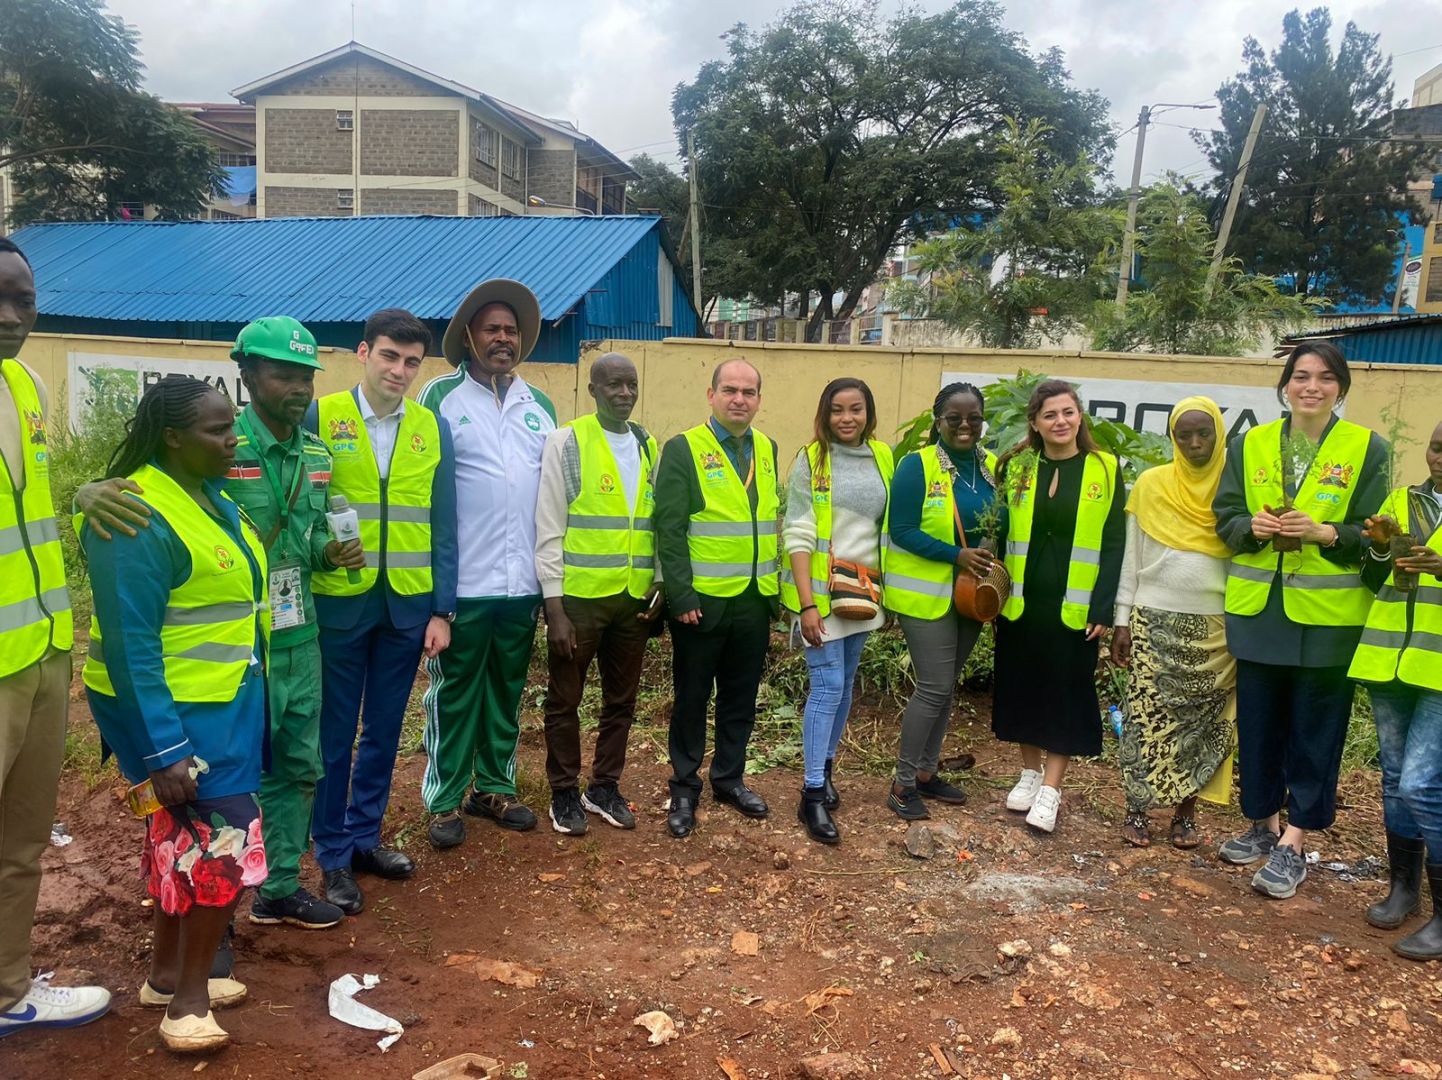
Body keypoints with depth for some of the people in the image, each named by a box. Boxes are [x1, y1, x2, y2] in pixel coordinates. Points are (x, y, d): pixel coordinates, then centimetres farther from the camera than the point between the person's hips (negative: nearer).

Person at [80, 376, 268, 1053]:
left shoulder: (208, 495, 6)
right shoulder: (141, 518, -22)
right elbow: (129, 643, -24)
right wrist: (162, 749, -26)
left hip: (223, 700, 9)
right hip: (174, 710, -9)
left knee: (184, 836, 18)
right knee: (224, 840, -4)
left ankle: (167, 974, 34)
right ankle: (189, 998, 13)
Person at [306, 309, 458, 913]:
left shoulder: (431, 428, 4)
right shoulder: (318, 417, -5)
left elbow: (441, 525, 4)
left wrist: (442, 610, 1)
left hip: (407, 604, 3)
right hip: (338, 601, -3)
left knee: (384, 729, 14)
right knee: (334, 732, 8)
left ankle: (364, 837, 31)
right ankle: (333, 855, 23)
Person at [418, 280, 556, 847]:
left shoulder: (541, 406, 11)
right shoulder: (441, 396, -3)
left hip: (523, 582, 4)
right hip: (462, 581, -4)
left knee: (506, 690, 14)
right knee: (453, 693, 6)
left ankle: (495, 787, 28)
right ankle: (444, 799, 17)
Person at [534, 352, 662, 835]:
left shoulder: (648, 446, 9)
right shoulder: (565, 442, -7)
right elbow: (549, 531, -9)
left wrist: (660, 582, 4)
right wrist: (554, 608, -13)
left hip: (635, 597, 5)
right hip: (579, 596, -5)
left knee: (621, 700, 14)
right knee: (565, 701, 9)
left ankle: (604, 788, 30)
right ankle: (565, 793, 25)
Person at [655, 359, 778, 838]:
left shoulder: (767, 449, 10)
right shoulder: (683, 449, -8)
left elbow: (774, 518, 14)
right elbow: (669, 530, -12)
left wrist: (775, 586, 9)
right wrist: (681, 596, -17)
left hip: (755, 601, 5)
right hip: (702, 601, -5)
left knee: (741, 696, 15)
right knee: (692, 697, 8)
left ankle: (730, 777, 31)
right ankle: (684, 787, 22)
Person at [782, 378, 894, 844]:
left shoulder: (882, 457, 6)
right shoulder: (811, 459, -7)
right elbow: (797, 536, -11)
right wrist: (807, 603, -17)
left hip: (864, 589, 5)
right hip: (821, 588, -5)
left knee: (845, 683, 12)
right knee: (828, 684, -7)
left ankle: (825, 767, 29)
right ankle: (812, 794, 0)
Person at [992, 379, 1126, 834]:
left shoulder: (1104, 469, -1)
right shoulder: (1018, 467, 4)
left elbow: (1114, 544, -3)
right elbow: (1001, 532, 6)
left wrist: (1103, 609, -9)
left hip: (1074, 606, -2)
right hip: (1021, 603, 2)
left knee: (1067, 691, 2)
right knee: (1023, 685, 10)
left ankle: (1051, 788, 11)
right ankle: (1030, 772, 28)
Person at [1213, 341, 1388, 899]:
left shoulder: (1368, 449, -1)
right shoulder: (1249, 445, 6)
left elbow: (1372, 534, -3)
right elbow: (1225, 518, 6)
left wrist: (1324, 533, -21)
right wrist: (1255, 526, -16)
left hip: (1328, 615, -3)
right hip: (1257, 609, 3)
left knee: (1314, 728, 3)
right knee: (1258, 721, 11)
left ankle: (1292, 845, 11)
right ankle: (1263, 824, 28)